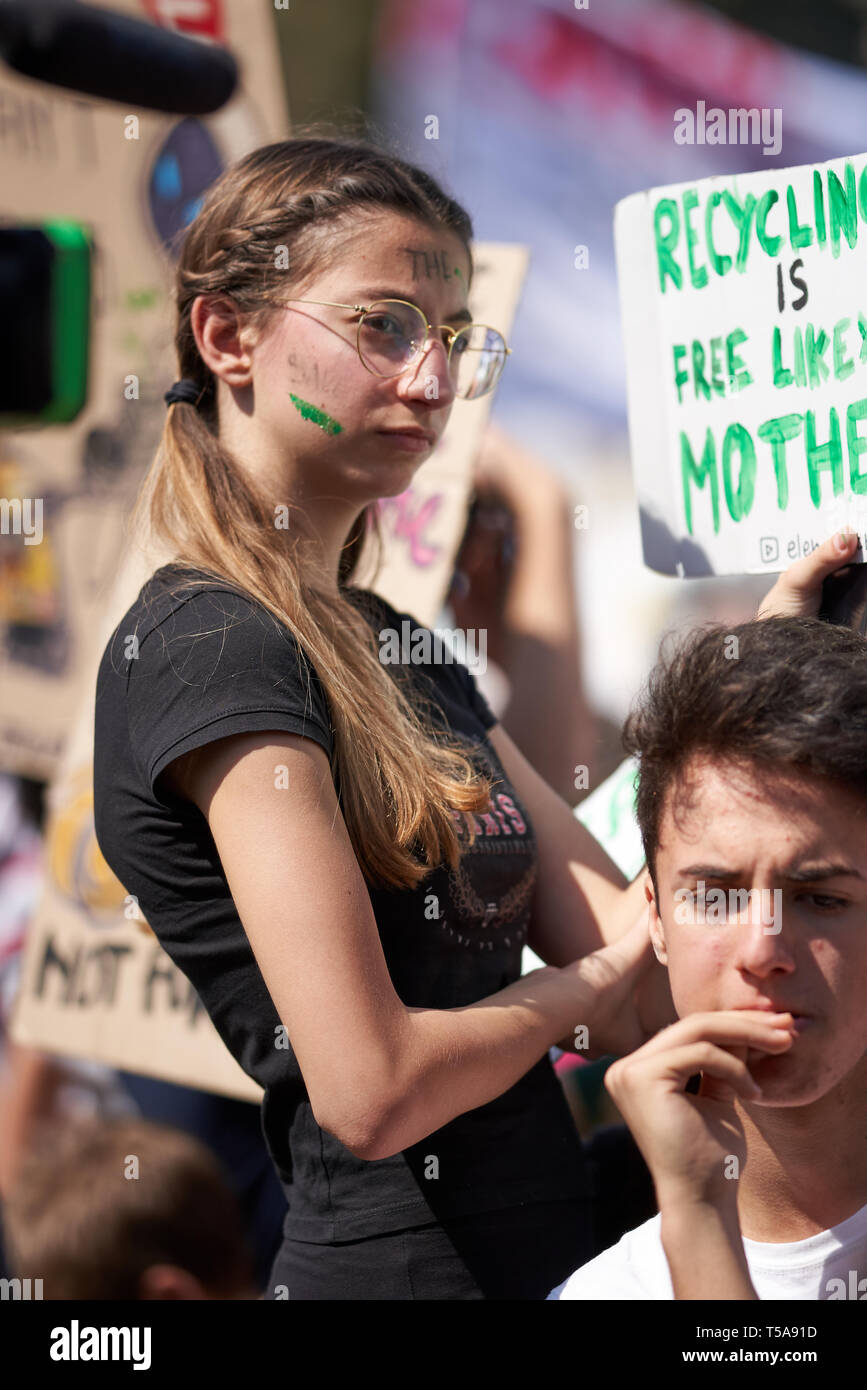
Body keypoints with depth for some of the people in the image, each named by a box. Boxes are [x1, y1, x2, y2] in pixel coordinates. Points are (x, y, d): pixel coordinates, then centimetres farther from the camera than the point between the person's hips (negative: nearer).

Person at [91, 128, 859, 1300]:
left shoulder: (398, 652, 14)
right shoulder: (208, 645, -14)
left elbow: (656, 994, 7)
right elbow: (371, 1088, -21)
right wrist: (586, 987, -2)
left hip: (546, 1251, 9)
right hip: (402, 1259, -9)